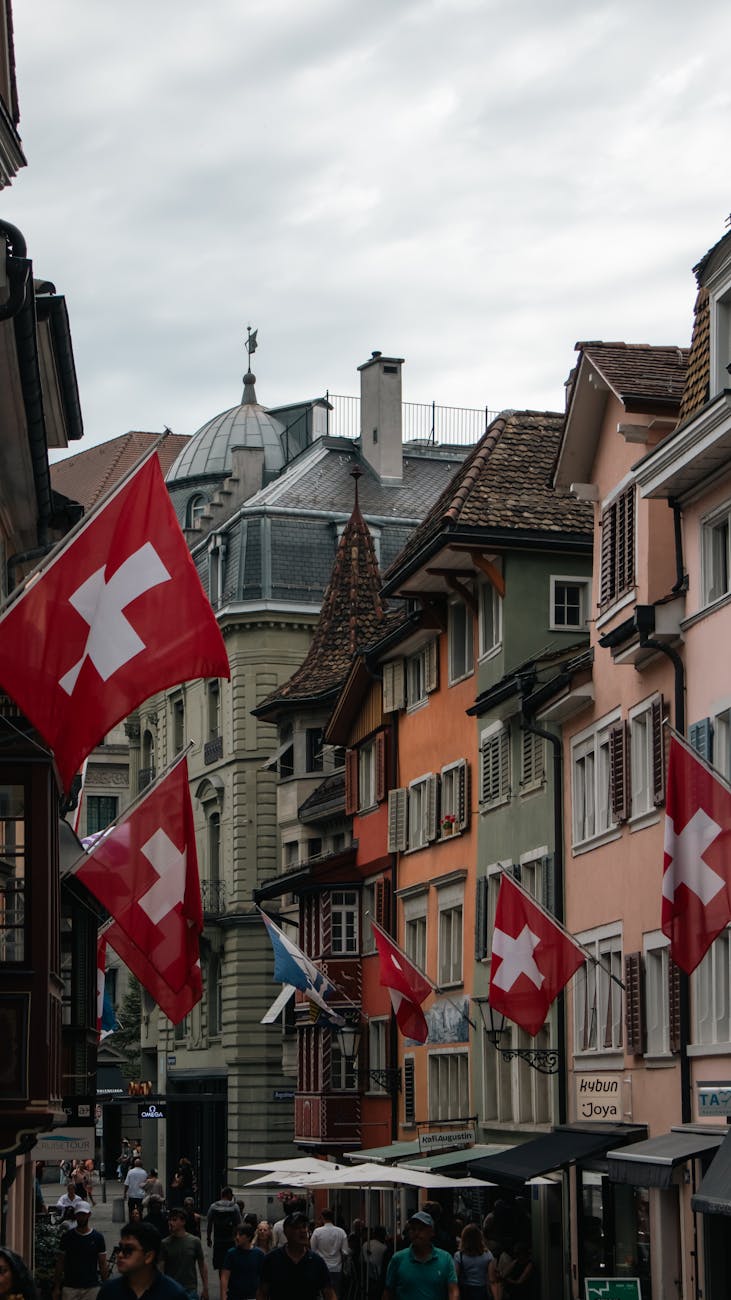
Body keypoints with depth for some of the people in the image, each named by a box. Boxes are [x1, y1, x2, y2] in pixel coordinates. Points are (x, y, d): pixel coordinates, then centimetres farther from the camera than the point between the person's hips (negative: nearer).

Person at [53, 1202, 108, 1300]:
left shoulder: (97, 1237, 2)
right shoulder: (67, 1236, 3)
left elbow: (103, 1265, 4)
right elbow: (60, 1263, 7)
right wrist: (57, 1287, 3)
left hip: (91, 1288, 0)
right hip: (70, 1287, 0)